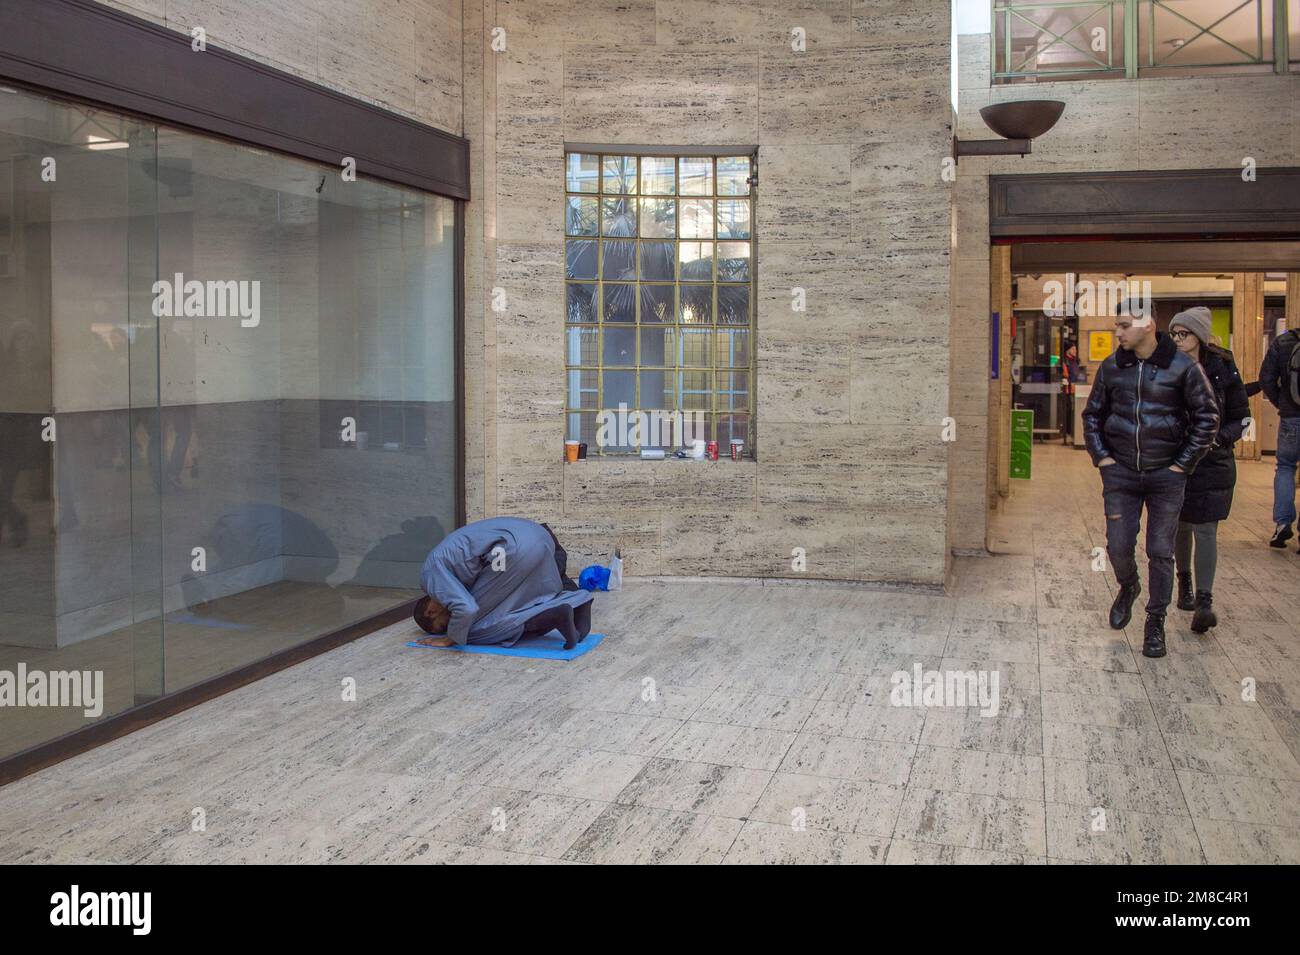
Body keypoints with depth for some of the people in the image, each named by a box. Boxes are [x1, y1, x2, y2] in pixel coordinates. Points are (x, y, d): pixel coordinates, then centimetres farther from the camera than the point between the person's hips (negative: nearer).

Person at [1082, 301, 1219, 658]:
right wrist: (1101, 456, 3)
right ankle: (1128, 587, 35)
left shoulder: (1182, 367, -8)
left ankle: (1155, 623, 17)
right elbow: (1092, 414, 13)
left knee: (1161, 552, 3)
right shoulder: (1112, 367, 2)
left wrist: (1183, 464, -4)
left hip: (1166, 474, -2)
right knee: (1118, 547, 2)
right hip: (1121, 474, 2)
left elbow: (1207, 418, -1)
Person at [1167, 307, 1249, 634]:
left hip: (1213, 463, -2)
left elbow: (1242, 417, 3)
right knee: (1182, 526, 13)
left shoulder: (1222, 370, -4)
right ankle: (1184, 583, 34)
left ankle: (1204, 602, -8)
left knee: (1206, 531, -6)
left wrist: (1219, 438, -13)